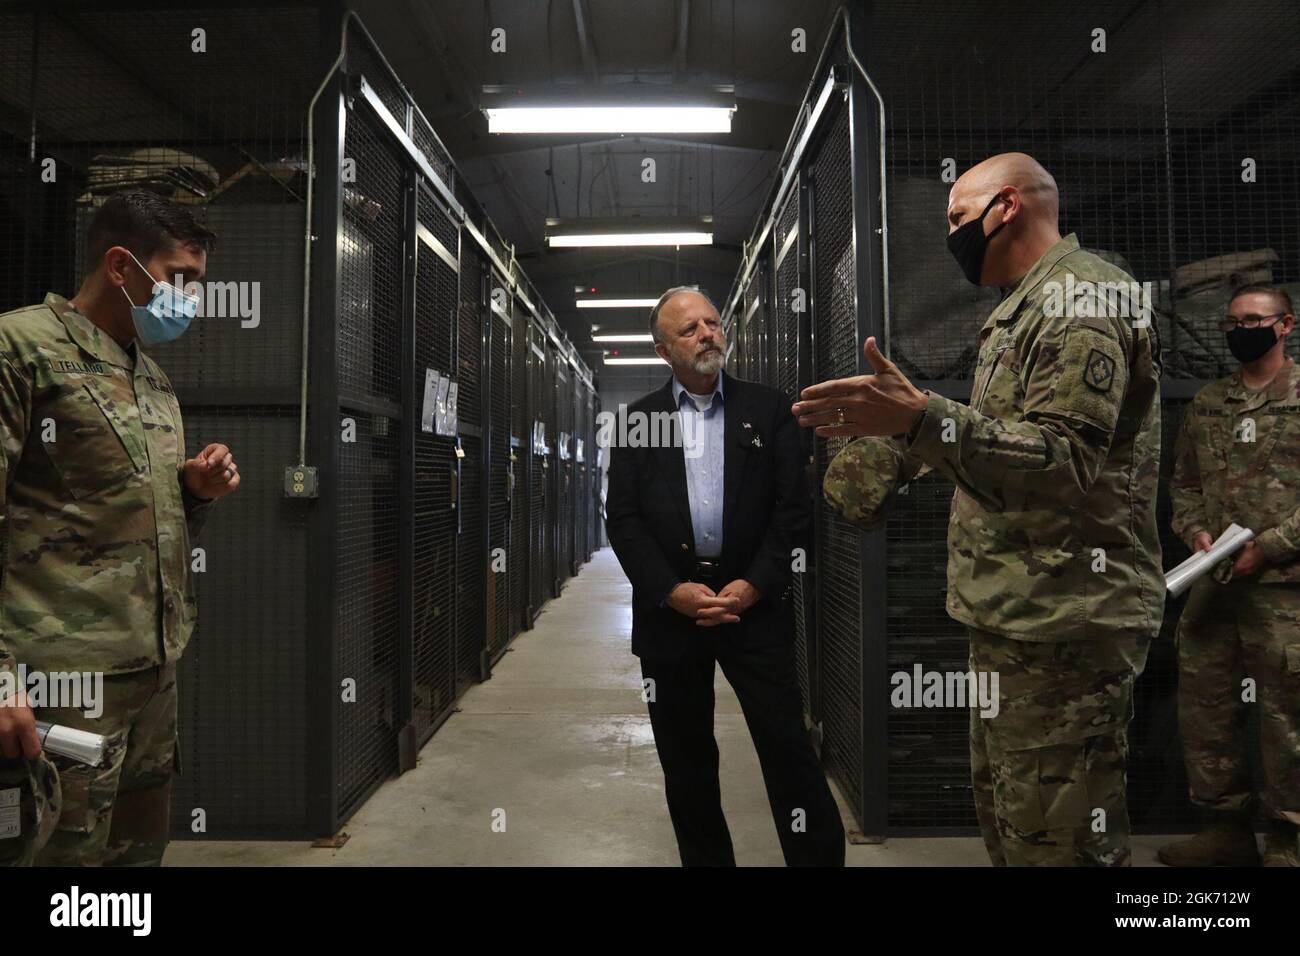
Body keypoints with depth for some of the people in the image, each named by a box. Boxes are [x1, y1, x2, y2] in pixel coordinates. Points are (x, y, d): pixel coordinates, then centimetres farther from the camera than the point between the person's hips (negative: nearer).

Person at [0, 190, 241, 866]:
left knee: (142, 847, 14)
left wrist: (195, 488, 4)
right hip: (65, 679, -7)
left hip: (155, 669, 8)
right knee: (64, 849, 0)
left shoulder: (154, 378, 18)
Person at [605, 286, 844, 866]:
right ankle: (704, 859, 27)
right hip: (669, 607, 2)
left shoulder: (768, 409, 6)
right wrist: (672, 591, -11)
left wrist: (752, 586, -10)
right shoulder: (637, 420, 8)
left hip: (754, 602, -1)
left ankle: (819, 856, 13)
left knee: (787, 748, -1)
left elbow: (794, 507, 1)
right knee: (685, 758, 11)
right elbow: (622, 519, 1)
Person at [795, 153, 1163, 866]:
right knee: (1003, 815, 20)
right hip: (1013, 614, 10)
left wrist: (922, 417, -35)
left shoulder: (1078, 298, -12)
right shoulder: (1027, 307, 20)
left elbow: (1064, 461, -25)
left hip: (1062, 619, -10)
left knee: (1052, 839, -2)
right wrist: (890, 428, 16)